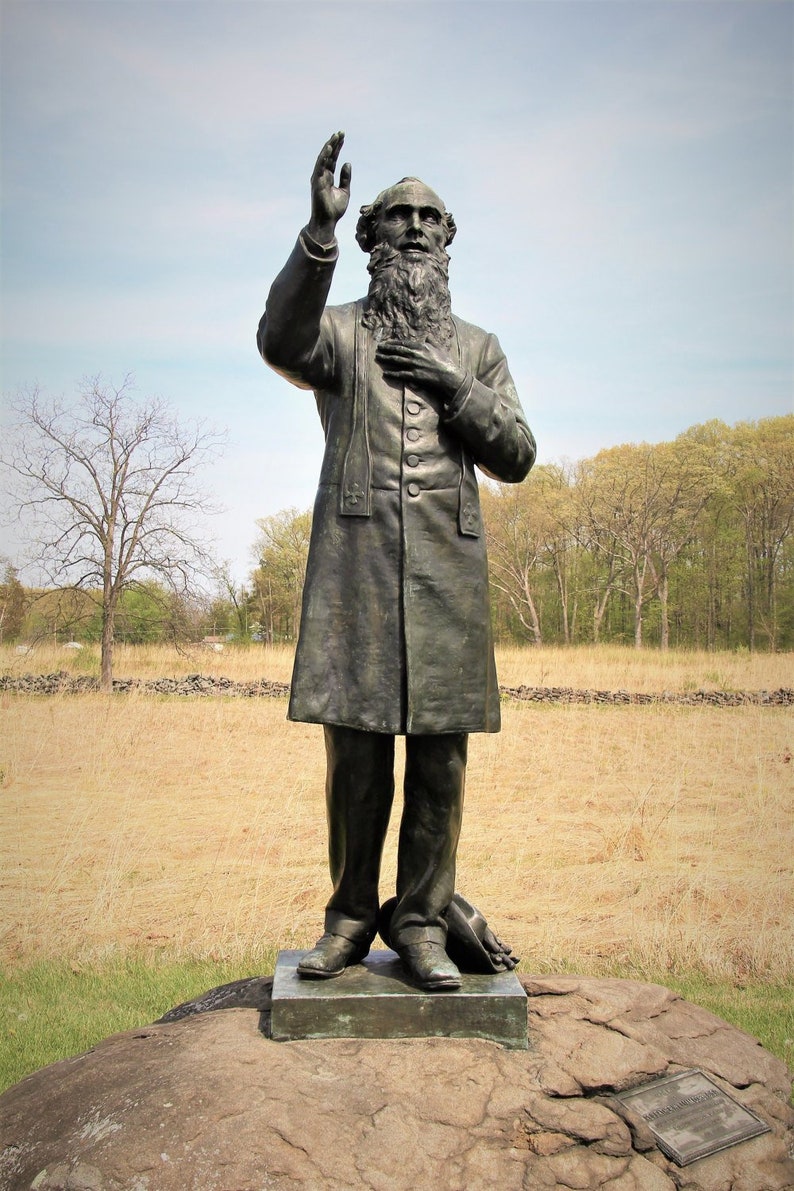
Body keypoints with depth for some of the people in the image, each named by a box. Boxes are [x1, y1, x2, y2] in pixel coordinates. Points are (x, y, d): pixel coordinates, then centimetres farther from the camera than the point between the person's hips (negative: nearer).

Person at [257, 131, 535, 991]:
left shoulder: (477, 349, 19)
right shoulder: (341, 331, 12)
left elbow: (516, 457, 11)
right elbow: (280, 342, -12)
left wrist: (454, 387, -3)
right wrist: (320, 228, -23)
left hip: (448, 565, 2)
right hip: (355, 561, -1)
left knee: (439, 759, 1)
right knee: (355, 755, 1)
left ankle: (422, 923, 14)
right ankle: (350, 918, 17)